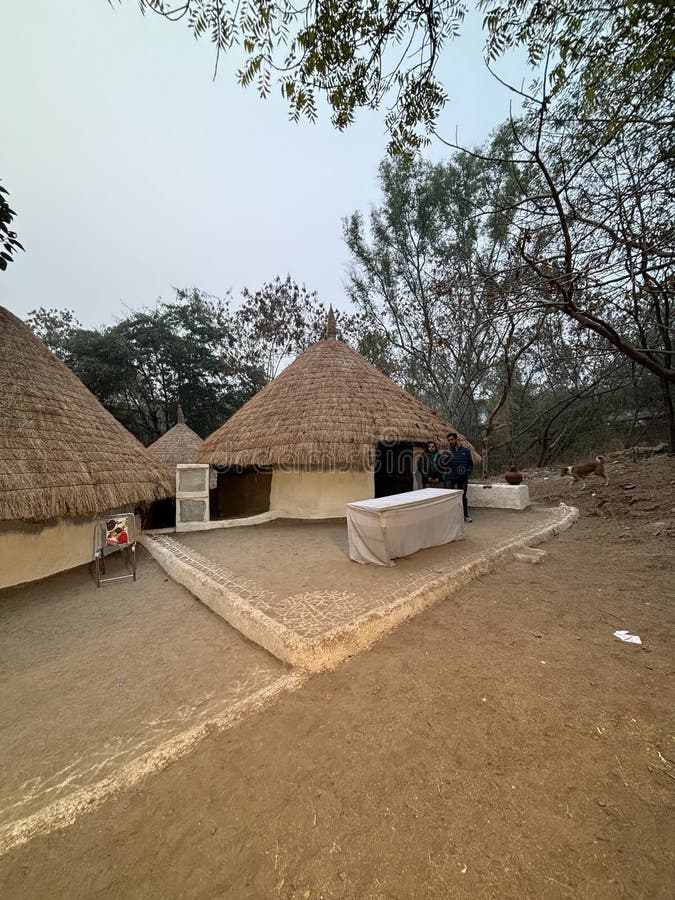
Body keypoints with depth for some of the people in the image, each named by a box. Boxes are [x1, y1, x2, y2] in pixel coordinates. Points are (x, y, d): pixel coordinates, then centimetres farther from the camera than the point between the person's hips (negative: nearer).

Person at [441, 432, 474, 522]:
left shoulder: (466, 450, 2)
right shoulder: (447, 450, -2)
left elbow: (470, 463, 11)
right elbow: (443, 463, -15)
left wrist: (468, 472, -3)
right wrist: (447, 456, -33)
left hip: (462, 478, 1)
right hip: (449, 478, -1)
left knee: (463, 497, 13)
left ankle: (465, 515, 25)